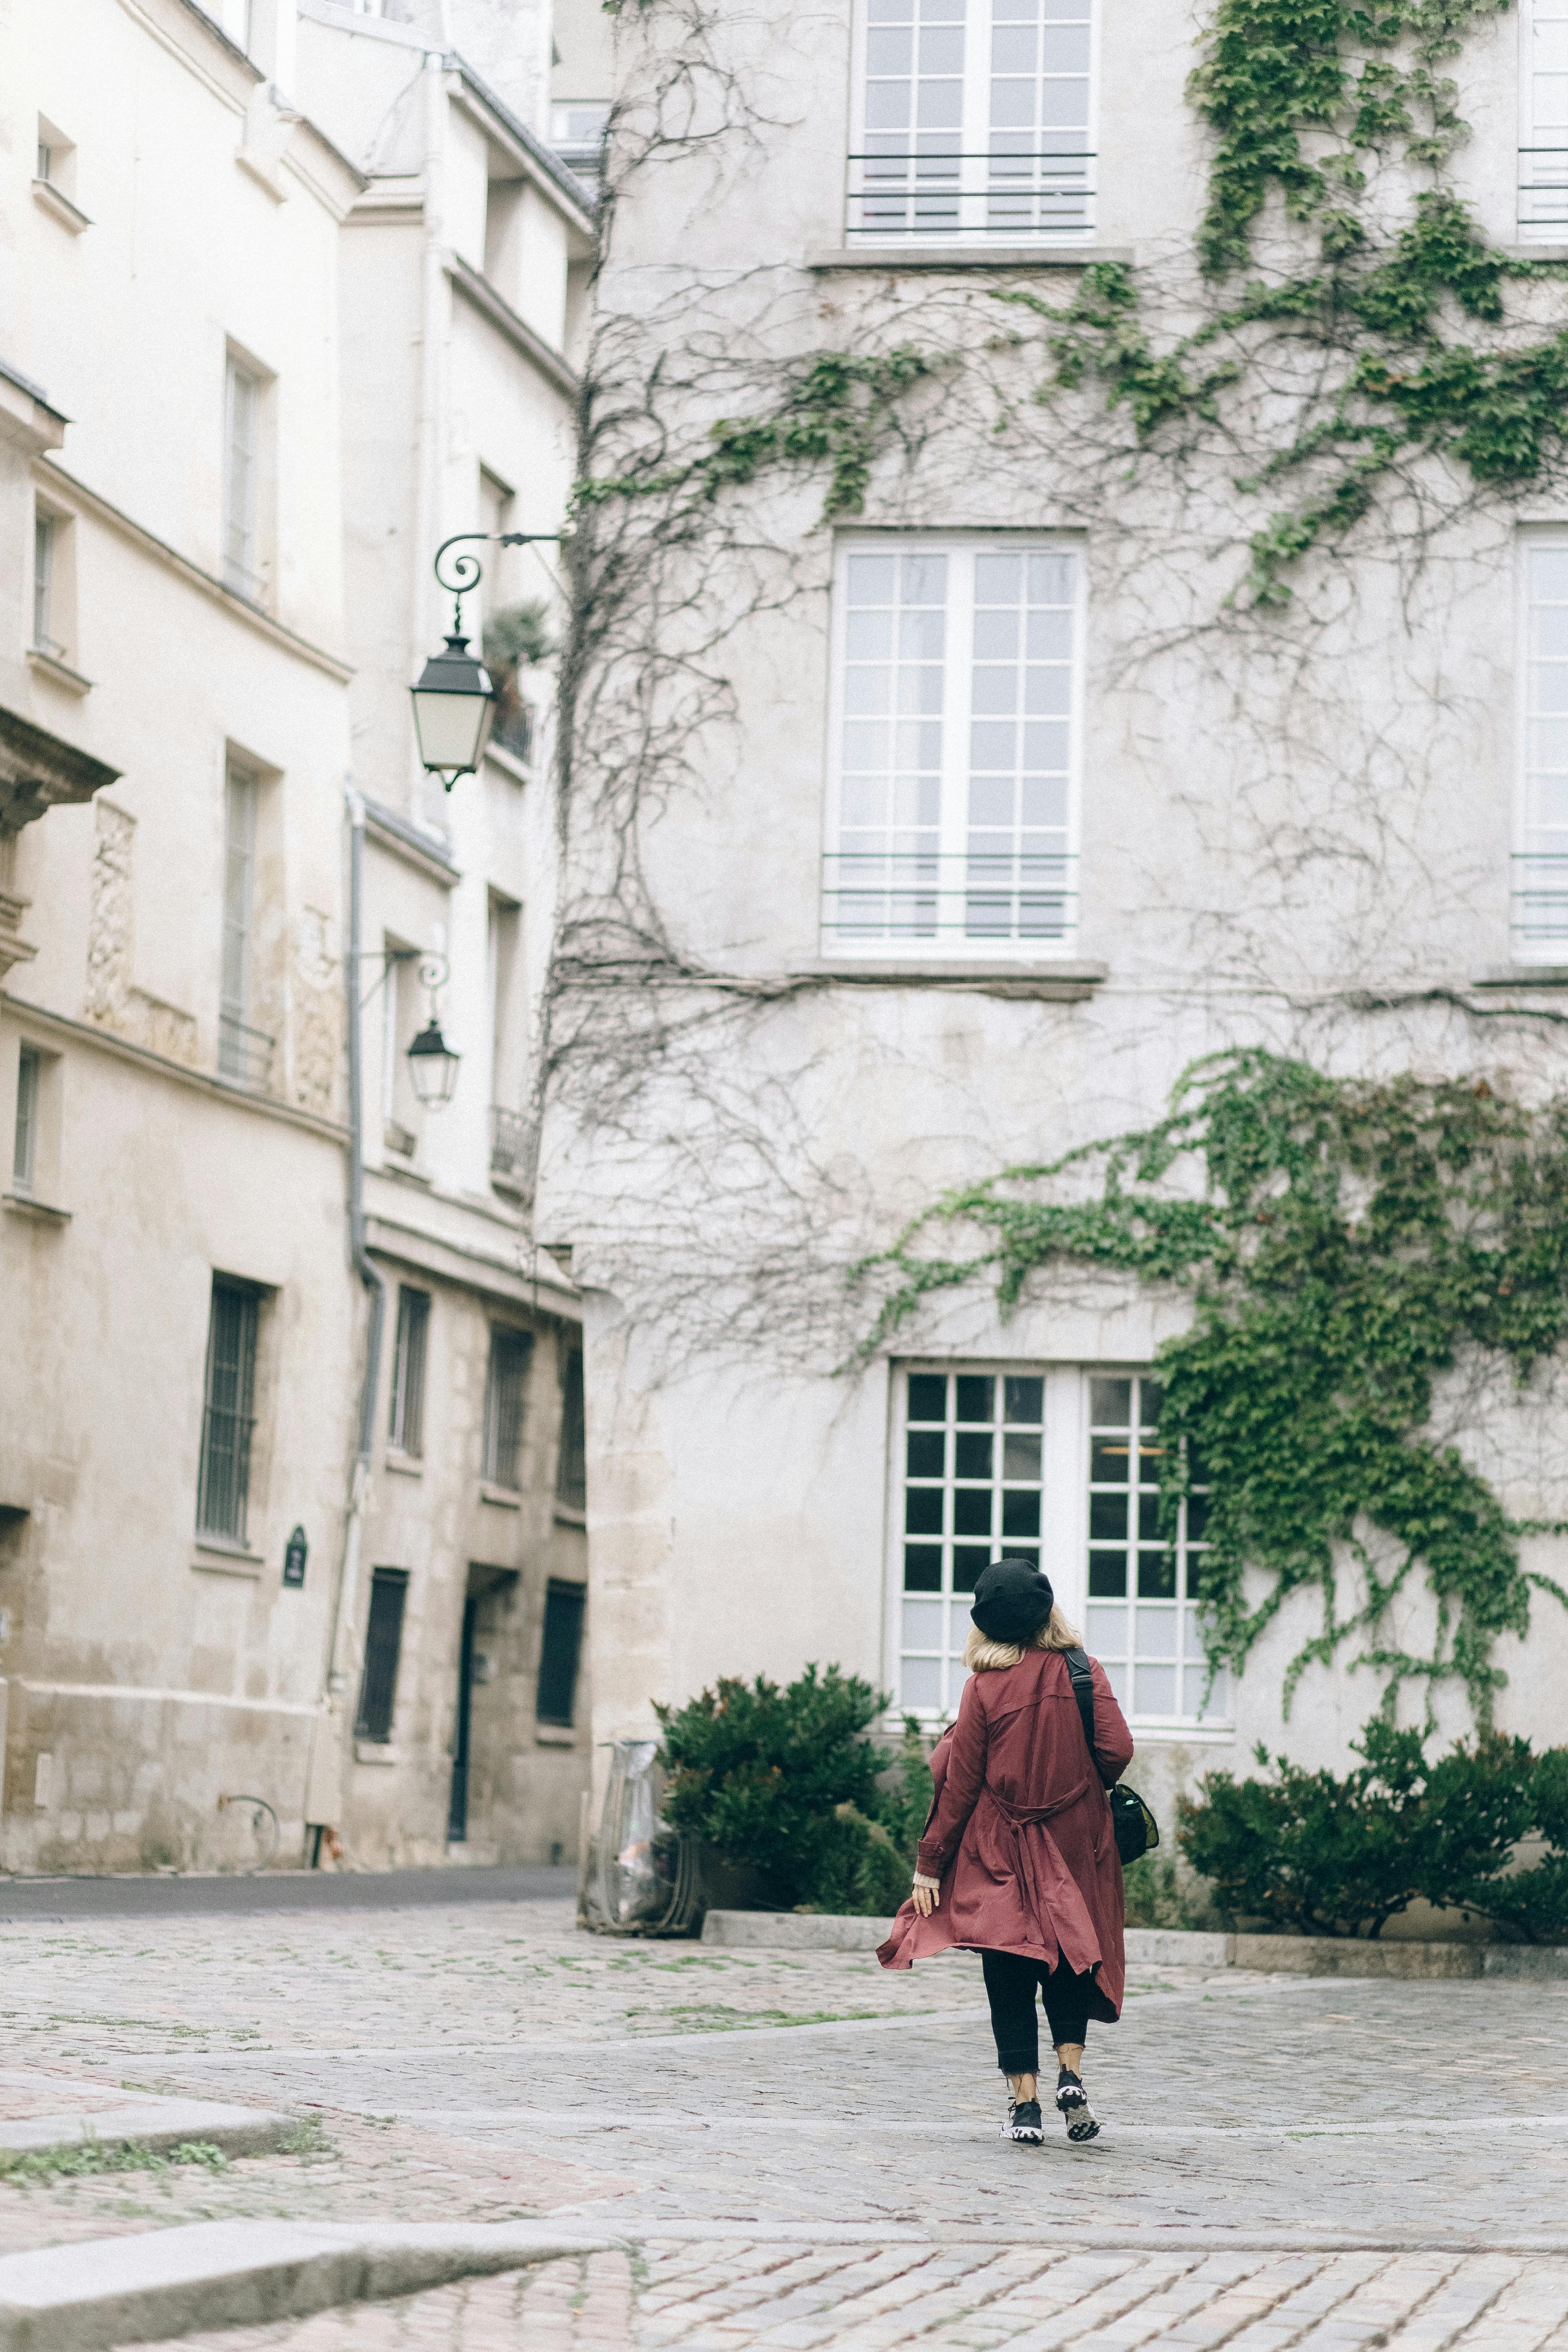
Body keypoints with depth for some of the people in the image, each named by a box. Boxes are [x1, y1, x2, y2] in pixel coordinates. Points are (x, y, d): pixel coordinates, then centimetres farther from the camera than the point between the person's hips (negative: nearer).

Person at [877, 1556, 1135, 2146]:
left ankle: (1025, 2101, -1)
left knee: (1009, 1976, 4)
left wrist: (930, 1864, 0)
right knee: (1071, 1958, 17)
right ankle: (1071, 2071, -1)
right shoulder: (1084, 1673, -4)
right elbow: (1117, 1750, -9)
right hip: (1075, 1845, 2)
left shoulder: (985, 1688, -8)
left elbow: (959, 1783, -6)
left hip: (1002, 1851, -2)